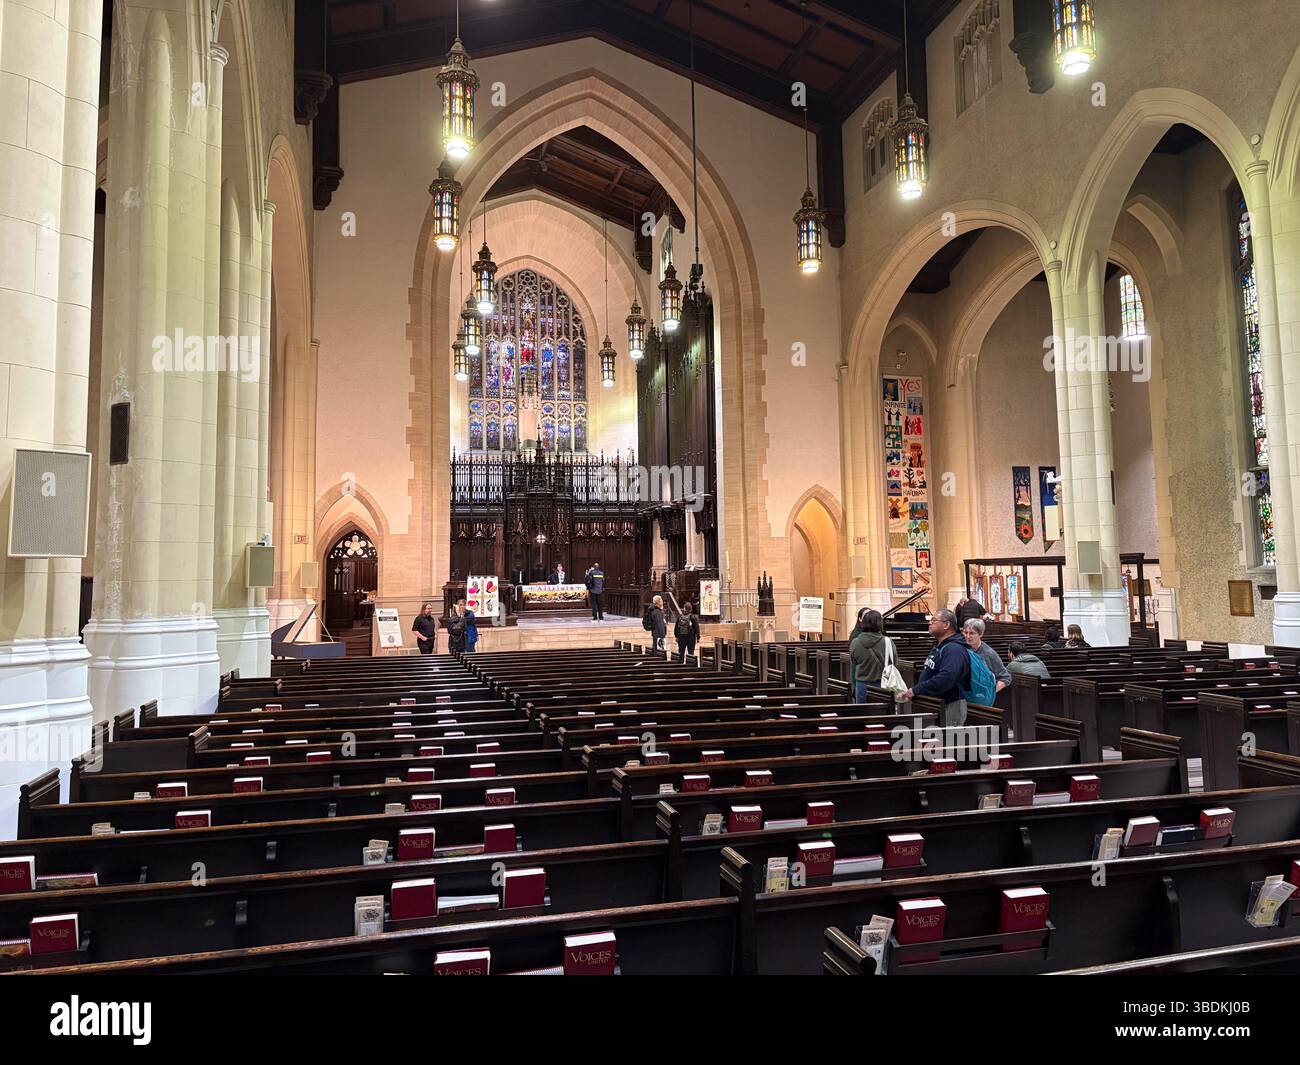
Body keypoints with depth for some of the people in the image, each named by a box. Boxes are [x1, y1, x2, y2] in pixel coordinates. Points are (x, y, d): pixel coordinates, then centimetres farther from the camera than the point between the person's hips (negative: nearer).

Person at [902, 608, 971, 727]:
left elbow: (946, 678, -32)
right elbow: (928, 675, 27)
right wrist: (912, 691, 11)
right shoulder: (938, 646, 16)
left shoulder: (954, 649, -18)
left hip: (951, 705, -10)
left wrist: (916, 690, -28)